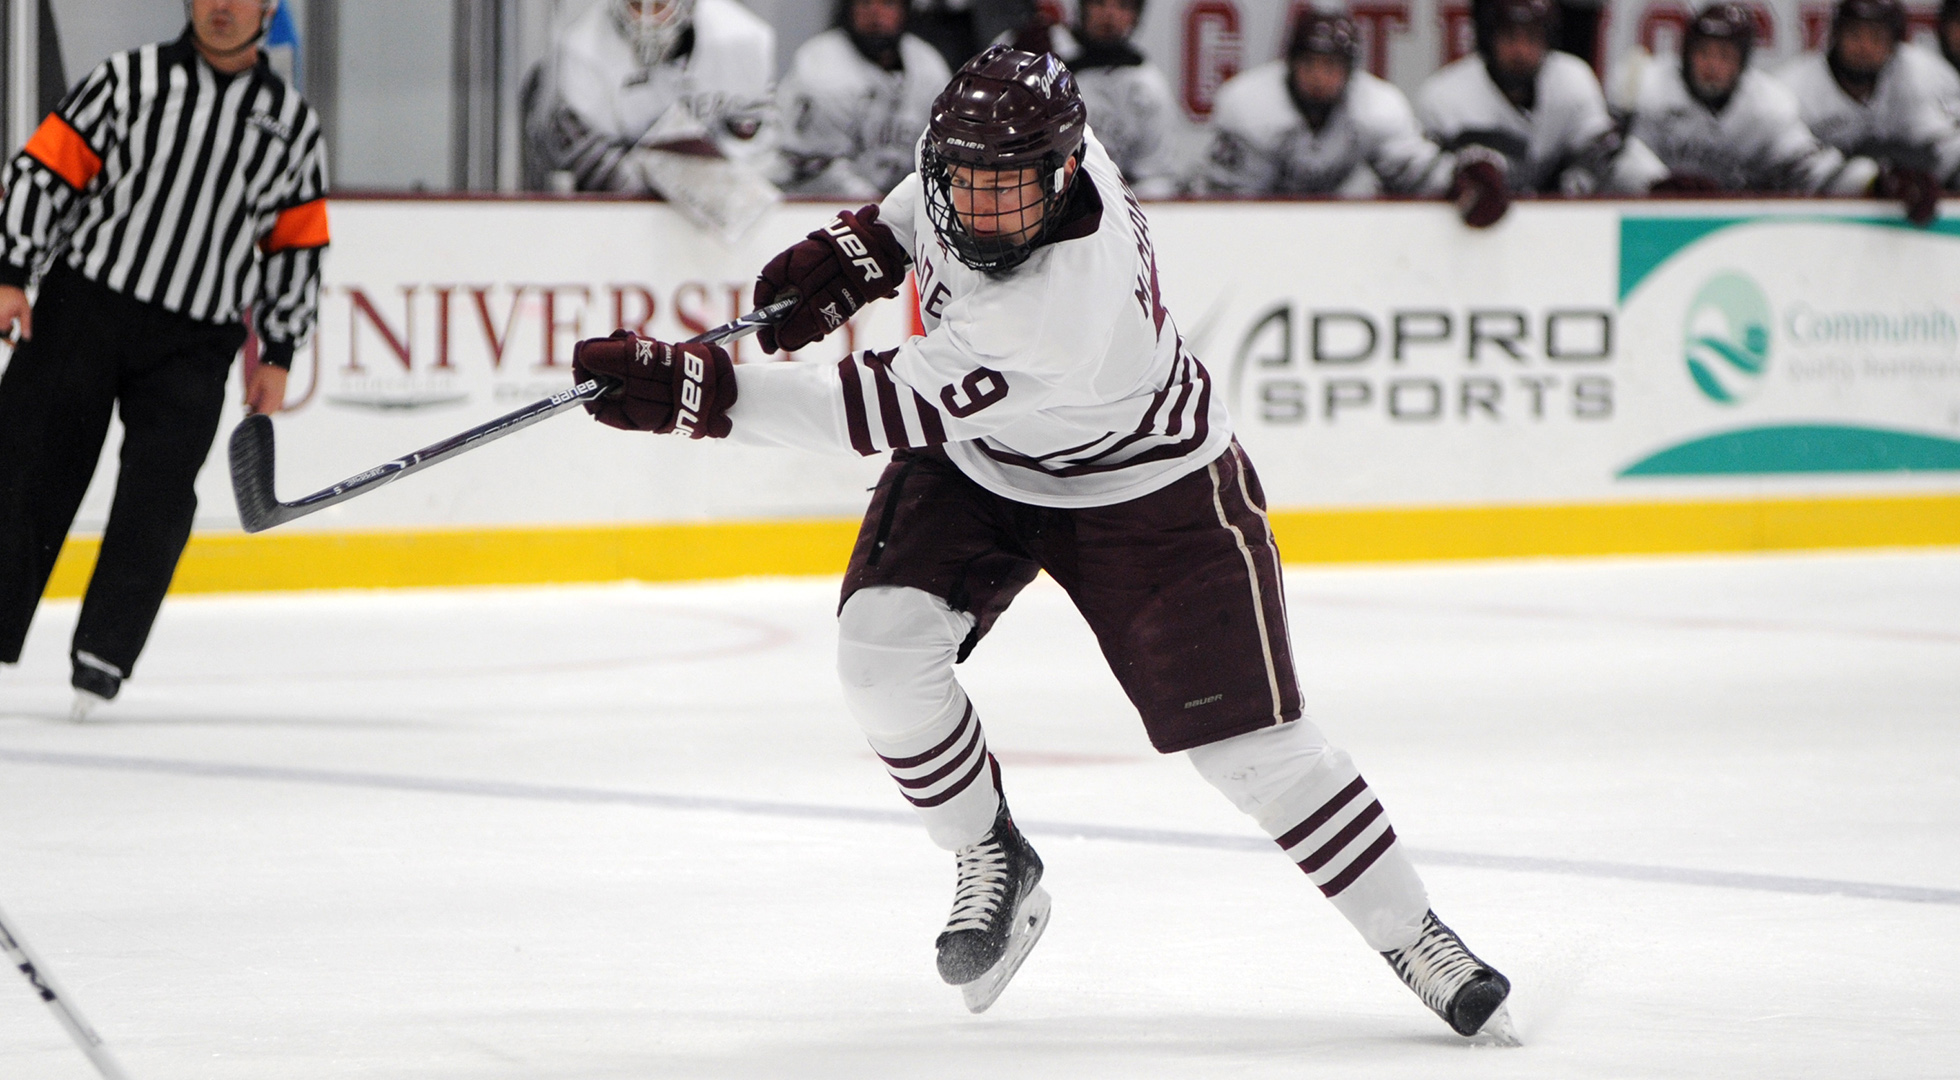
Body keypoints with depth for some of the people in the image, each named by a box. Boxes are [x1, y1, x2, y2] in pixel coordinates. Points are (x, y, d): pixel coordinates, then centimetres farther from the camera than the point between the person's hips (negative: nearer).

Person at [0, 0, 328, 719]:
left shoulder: (292, 124, 9)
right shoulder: (130, 81, 1)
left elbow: (296, 247, 14)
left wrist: (277, 355, 10)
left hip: (194, 348, 1)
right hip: (82, 308, -1)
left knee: (158, 498, -9)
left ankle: (103, 655, -4)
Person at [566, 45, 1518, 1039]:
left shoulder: (1067, 309, -43)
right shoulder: (1005, 132, -23)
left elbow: (896, 410, -40)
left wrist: (694, 391, -42)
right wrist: (851, 255, -9)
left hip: (1144, 488, -6)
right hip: (973, 467, 6)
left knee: (1250, 743, -8)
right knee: (881, 644, -17)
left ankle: (1416, 939, 12)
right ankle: (990, 864, 7)